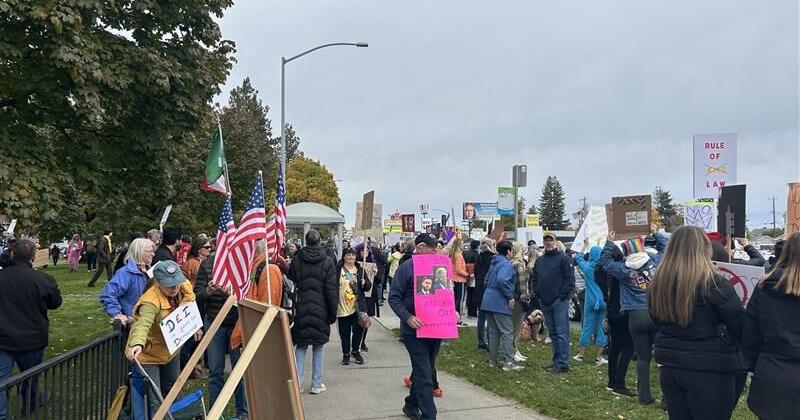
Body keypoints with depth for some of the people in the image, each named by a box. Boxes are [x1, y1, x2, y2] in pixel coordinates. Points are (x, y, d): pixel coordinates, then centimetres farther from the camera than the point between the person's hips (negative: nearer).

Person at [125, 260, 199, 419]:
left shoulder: (185, 288, -13)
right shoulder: (151, 301, -35)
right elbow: (142, 324, -51)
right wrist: (137, 344, -68)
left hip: (171, 350, 7)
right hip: (148, 354, -7)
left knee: (172, 391, 27)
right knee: (154, 401, -4)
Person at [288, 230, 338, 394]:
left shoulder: (296, 261, -1)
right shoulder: (327, 262, -5)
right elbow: (332, 290, -5)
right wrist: (332, 313, 1)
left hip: (300, 311, 1)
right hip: (321, 311, -1)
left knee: (300, 346, 11)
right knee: (319, 347, 9)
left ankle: (298, 383, 10)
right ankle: (316, 384, 12)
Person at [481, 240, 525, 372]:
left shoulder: (494, 262, 16)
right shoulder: (506, 264, -13)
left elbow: (487, 280, 23)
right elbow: (502, 280, -29)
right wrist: (510, 296, -19)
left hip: (488, 301, 9)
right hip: (500, 302, -9)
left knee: (493, 332, 15)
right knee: (508, 332, -4)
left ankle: (492, 360, 20)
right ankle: (509, 362, -4)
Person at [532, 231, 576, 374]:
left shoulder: (563, 258, -6)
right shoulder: (539, 260, 14)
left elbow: (570, 279, -10)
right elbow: (534, 279, 21)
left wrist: (562, 295, -13)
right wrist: (538, 293, 8)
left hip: (559, 301, -7)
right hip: (545, 302, 7)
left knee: (561, 333, -5)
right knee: (552, 333, 13)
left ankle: (563, 363, -3)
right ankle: (557, 360, 20)